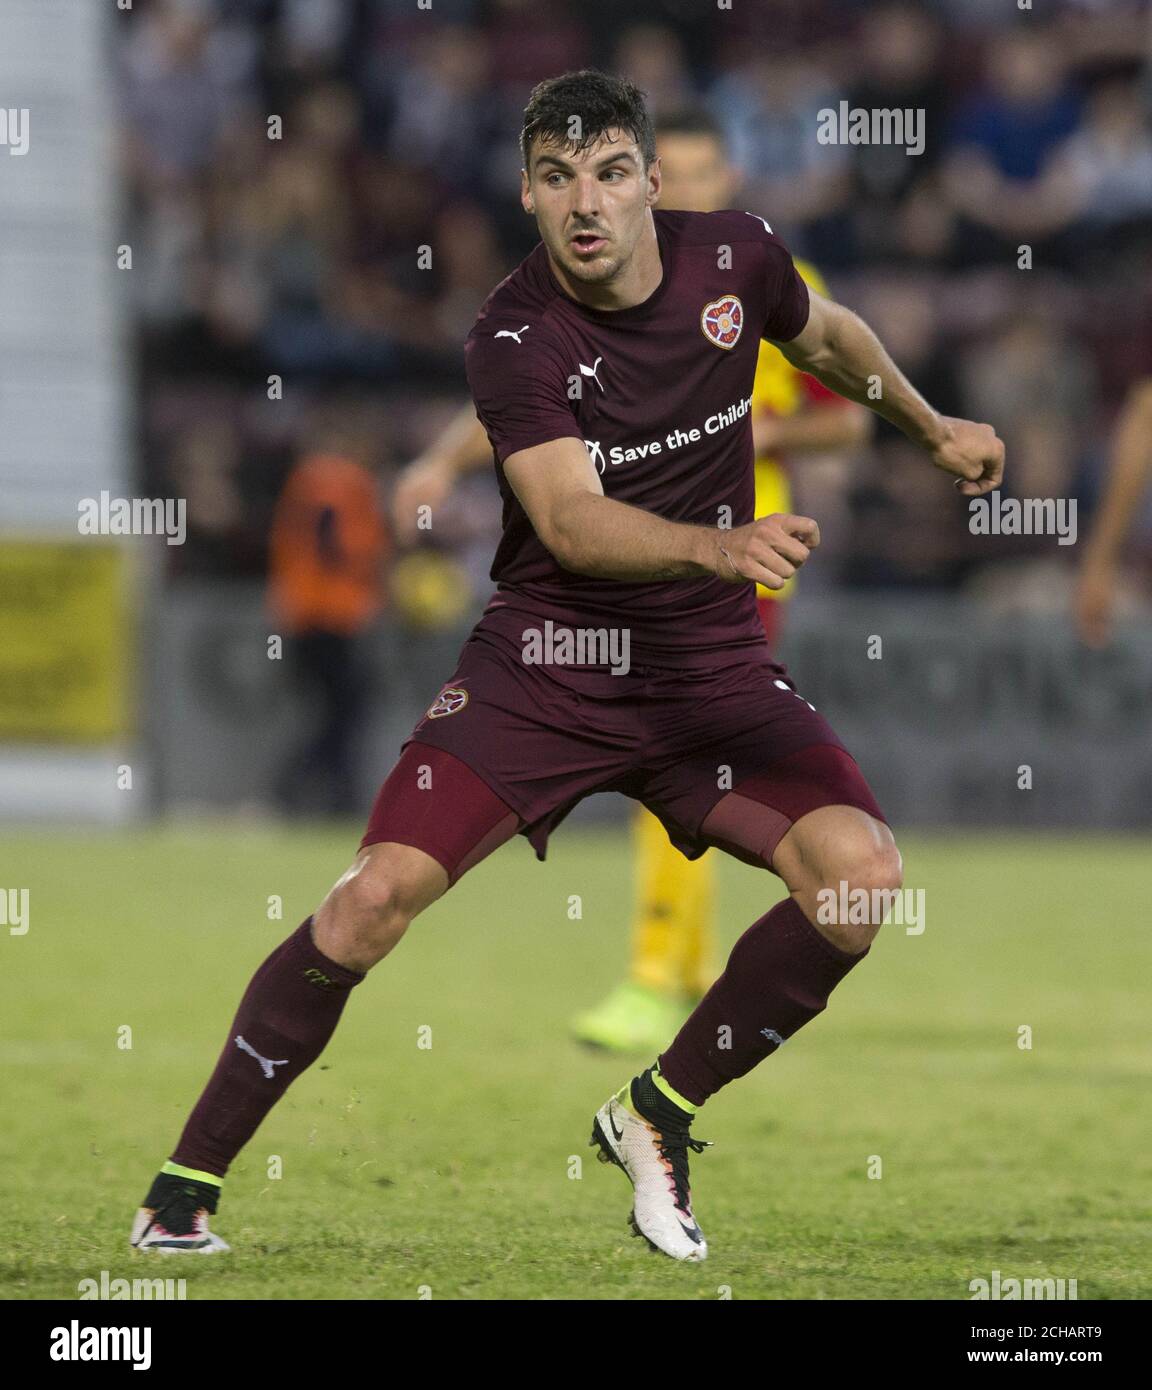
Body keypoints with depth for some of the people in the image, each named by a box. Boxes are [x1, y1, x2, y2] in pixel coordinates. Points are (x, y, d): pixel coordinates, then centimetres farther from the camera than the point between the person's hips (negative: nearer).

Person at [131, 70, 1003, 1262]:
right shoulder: (513, 340, -17)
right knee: (376, 896, -19)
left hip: (710, 666, 3)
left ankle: (656, 1118, 3)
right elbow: (571, 523, -32)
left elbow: (827, 336, 21)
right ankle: (182, 1190, -4)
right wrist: (720, 545, -49)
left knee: (862, 875, -19)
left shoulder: (736, 258, -4)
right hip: (545, 660, -3)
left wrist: (932, 429, 33)